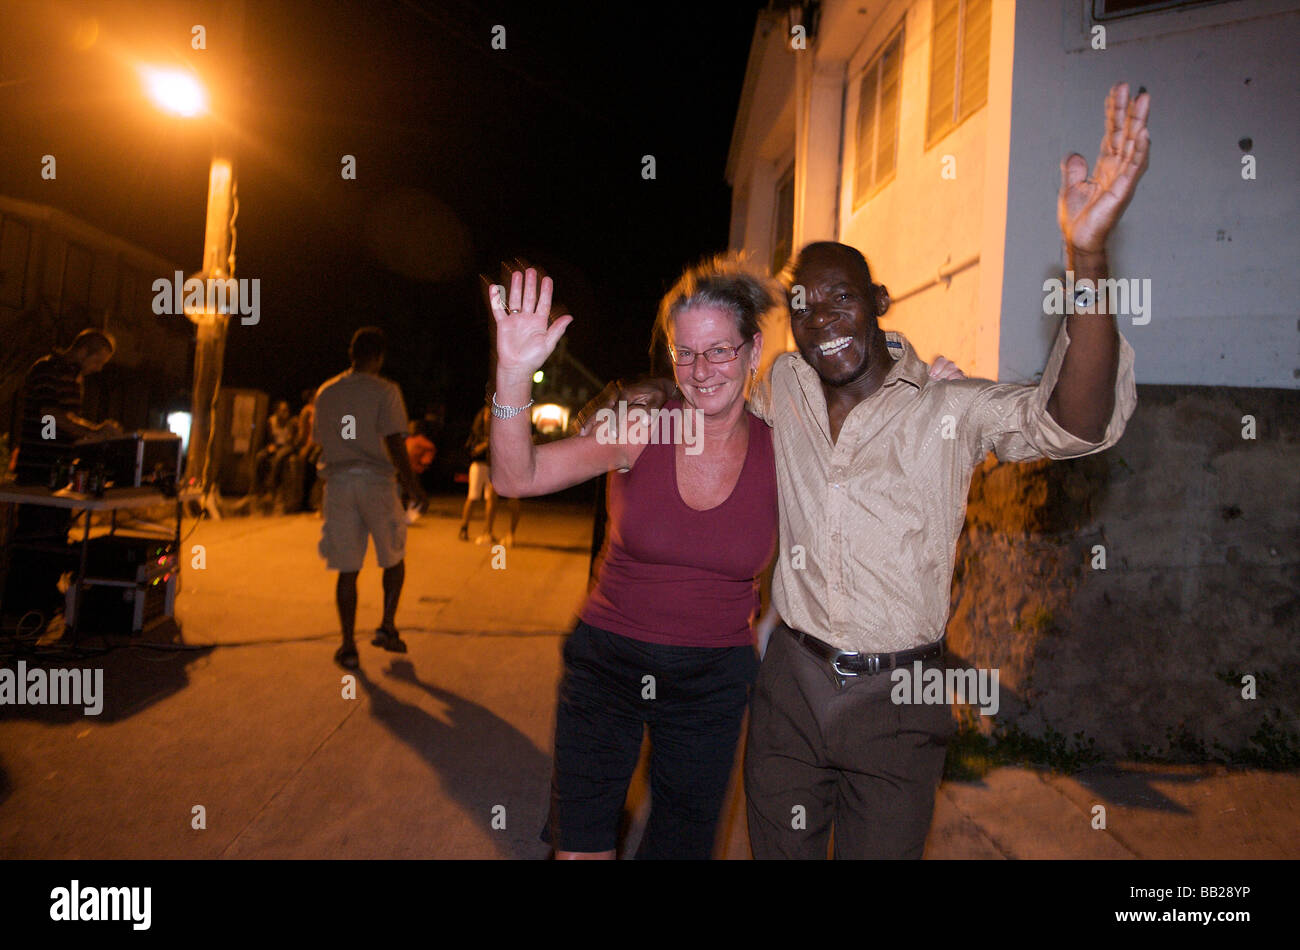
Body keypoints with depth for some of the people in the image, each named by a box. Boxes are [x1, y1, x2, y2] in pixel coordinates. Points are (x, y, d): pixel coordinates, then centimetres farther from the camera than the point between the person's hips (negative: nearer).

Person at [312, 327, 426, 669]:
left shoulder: (326, 392, 11)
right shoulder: (385, 391, -4)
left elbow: (320, 441, 17)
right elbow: (393, 442, -13)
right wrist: (411, 483, -7)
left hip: (337, 483, 4)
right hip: (376, 482, -4)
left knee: (347, 570, 6)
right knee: (394, 557, 16)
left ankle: (348, 646, 8)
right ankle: (387, 625, 11)